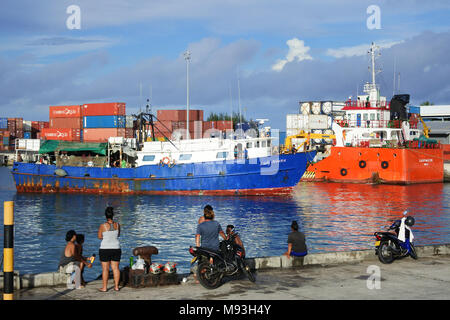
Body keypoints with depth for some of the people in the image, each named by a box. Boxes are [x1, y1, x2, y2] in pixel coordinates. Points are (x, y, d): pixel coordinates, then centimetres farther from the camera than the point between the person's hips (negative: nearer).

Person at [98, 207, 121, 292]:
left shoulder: (103, 226, -13)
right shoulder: (117, 225, -2)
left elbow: (99, 237, 0)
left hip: (105, 249, -3)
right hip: (116, 249, 3)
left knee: (105, 268, 2)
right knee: (115, 268, 9)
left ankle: (104, 287, 5)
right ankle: (116, 286, 11)